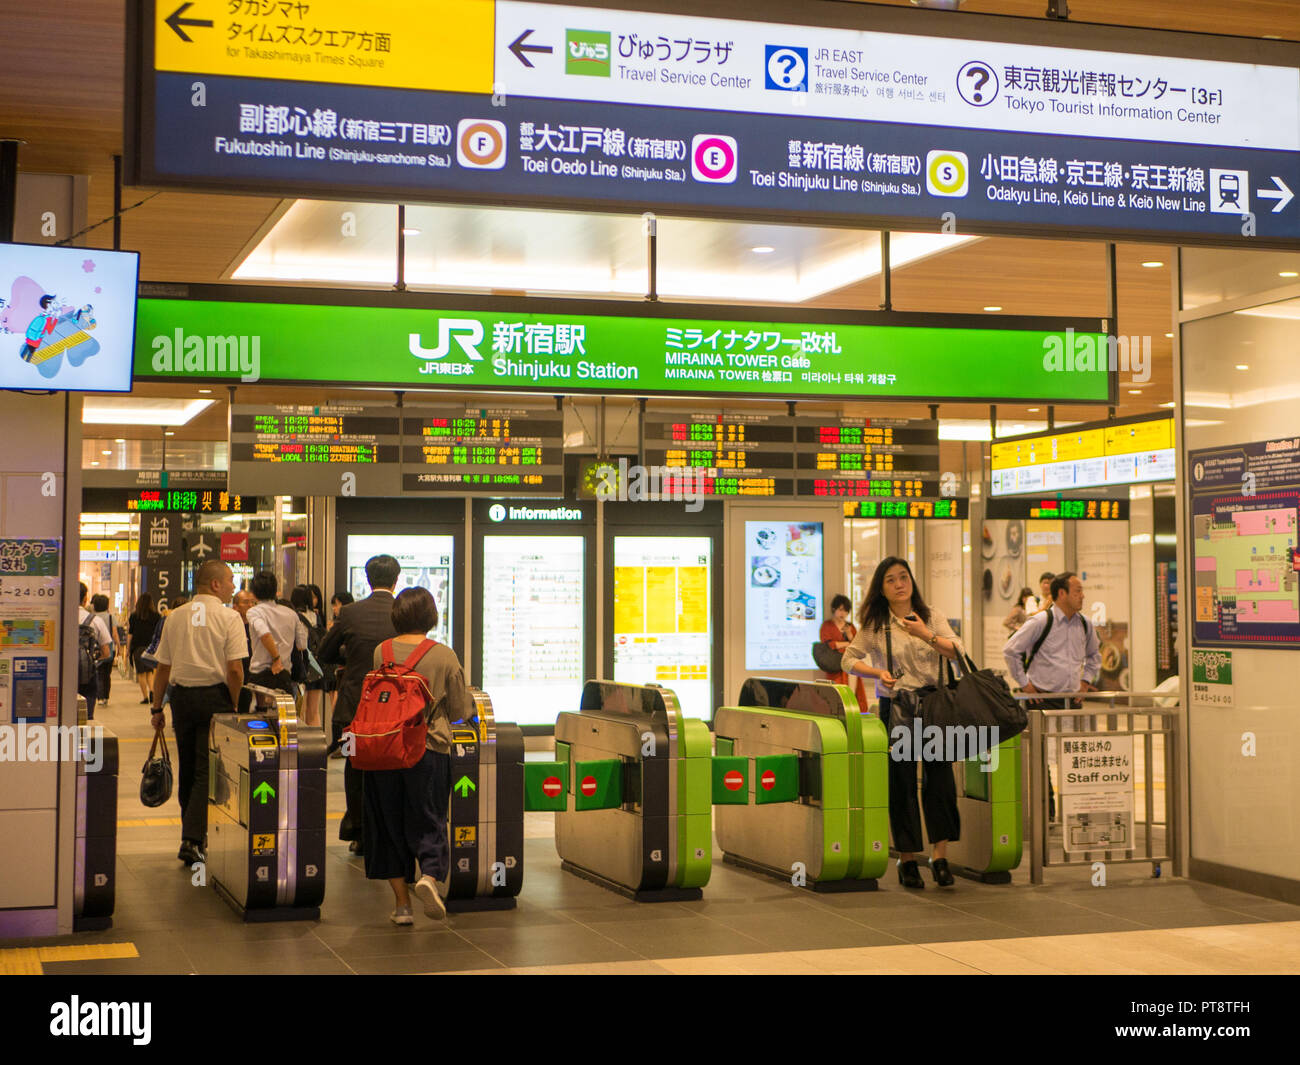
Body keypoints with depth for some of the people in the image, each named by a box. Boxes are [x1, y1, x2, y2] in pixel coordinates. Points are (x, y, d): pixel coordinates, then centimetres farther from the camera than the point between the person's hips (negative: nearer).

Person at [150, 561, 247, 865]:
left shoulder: (175, 617, 7)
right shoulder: (229, 617, -6)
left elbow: (162, 668, 8)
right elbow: (235, 670, -12)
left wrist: (157, 708, 15)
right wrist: (234, 706, 0)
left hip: (181, 696, 4)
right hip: (215, 696, -4)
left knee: (187, 770, 15)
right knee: (207, 771, -3)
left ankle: (192, 834, 25)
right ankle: (192, 838, -14)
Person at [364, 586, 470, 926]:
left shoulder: (381, 652, 1)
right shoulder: (444, 656, -5)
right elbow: (460, 710, 1)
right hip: (429, 749, -2)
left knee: (389, 824, 10)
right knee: (428, 822, 9)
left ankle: (401, 902, 12)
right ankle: (429, 875, -17)